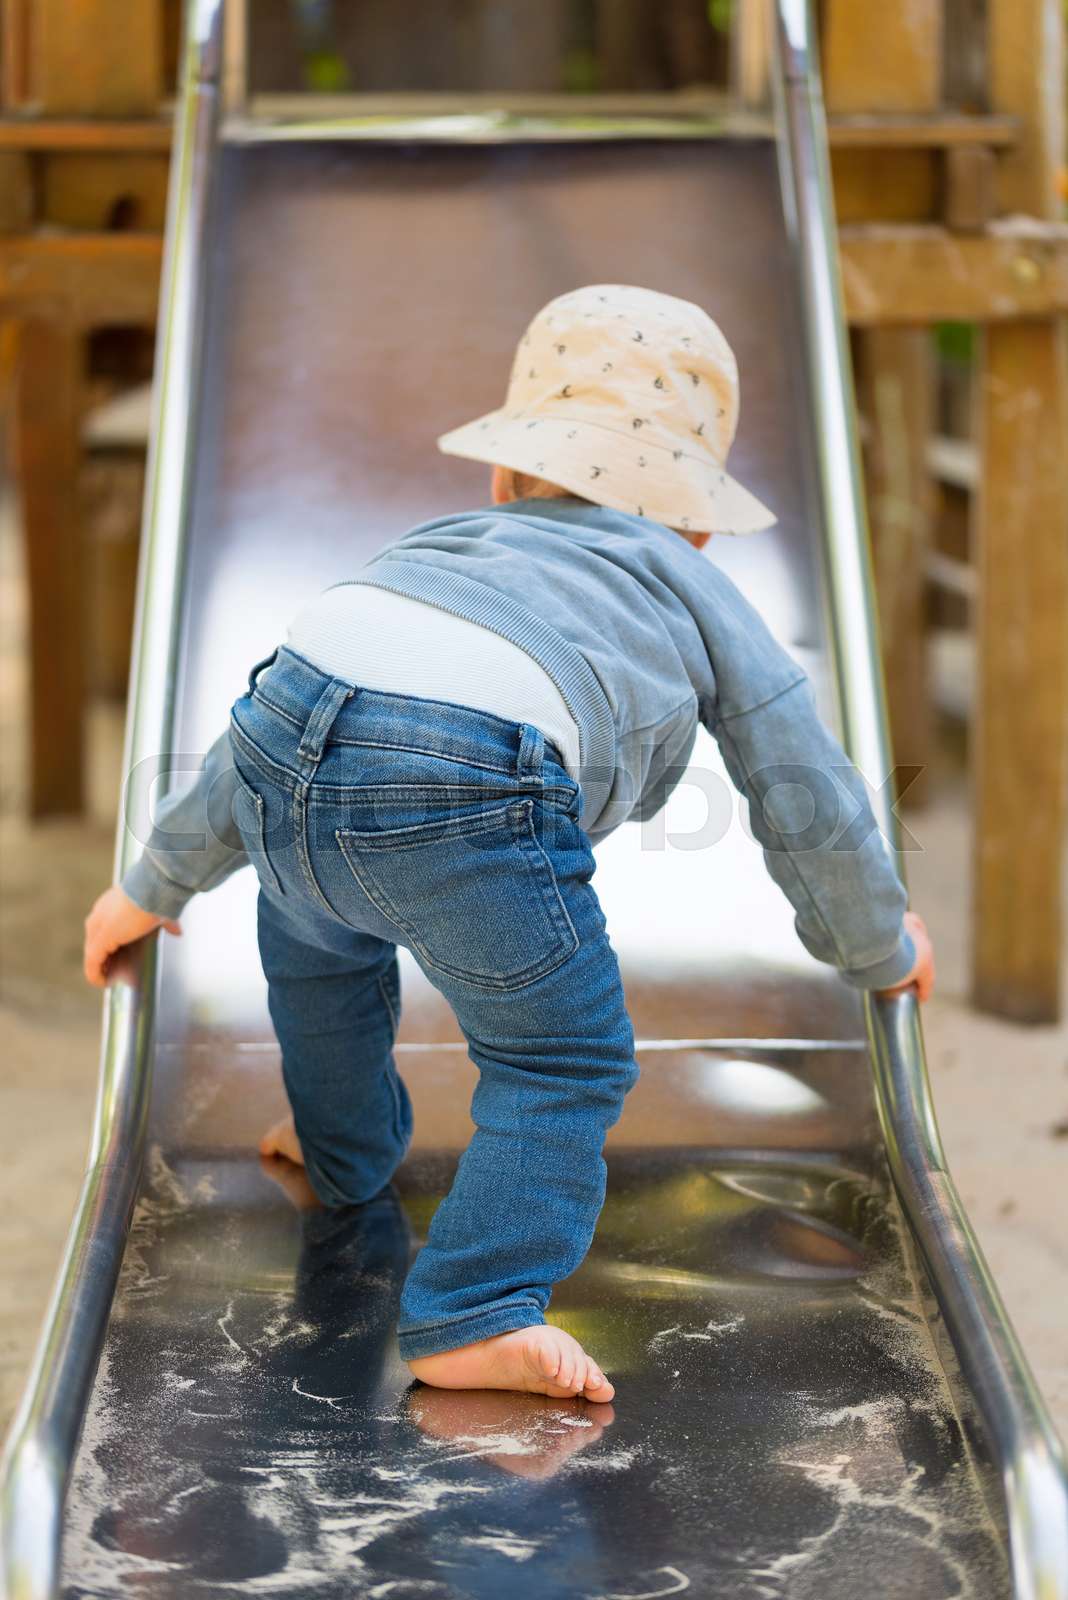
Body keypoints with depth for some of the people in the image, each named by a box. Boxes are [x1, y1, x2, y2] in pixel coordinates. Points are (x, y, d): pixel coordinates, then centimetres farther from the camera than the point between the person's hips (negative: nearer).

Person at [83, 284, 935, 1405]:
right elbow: (807, 806, 29)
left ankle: (346, 1145, 59)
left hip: (294, 709, 5)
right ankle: (475, 1315, 3)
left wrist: (157, 884, 53)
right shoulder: (698, 596, 30)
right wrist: (879, 948, 48)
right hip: (469, 788, -5)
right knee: (563, 1065, 15)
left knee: (314, 926, 37)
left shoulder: (435, 544, 40)